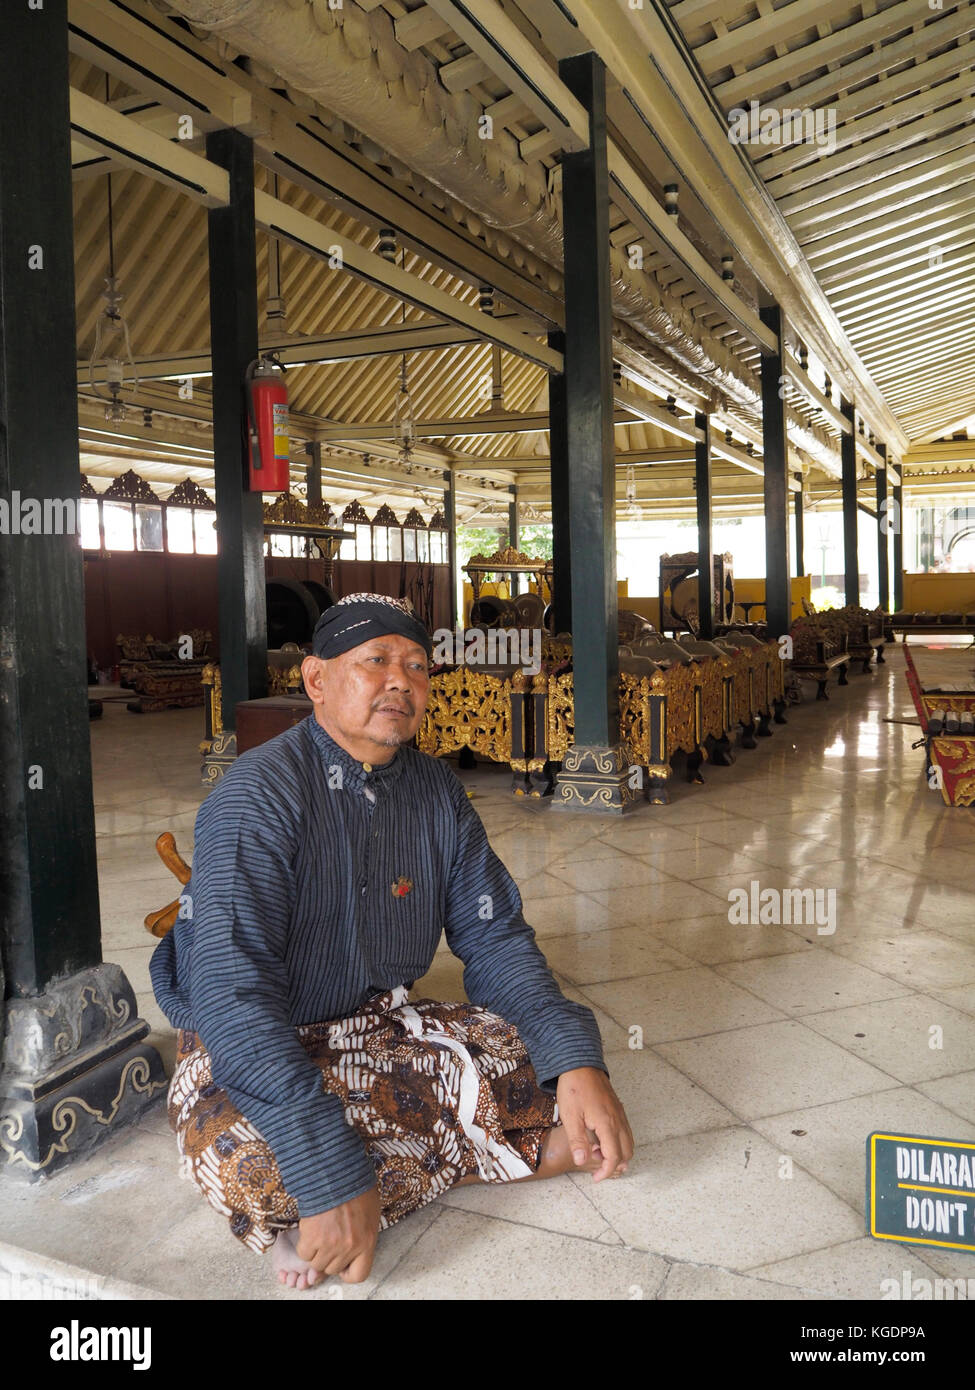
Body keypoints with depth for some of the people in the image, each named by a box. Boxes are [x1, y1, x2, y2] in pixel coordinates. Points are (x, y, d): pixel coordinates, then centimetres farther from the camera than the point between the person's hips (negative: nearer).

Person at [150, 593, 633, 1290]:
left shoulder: (438, 789, 1)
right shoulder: (258, 795, -20)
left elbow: (494, 938, 2)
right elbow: (232, 992, -28)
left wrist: (578, 1061, -16)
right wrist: (334, 1176, -37)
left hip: (386, 1025, 6)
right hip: (253, 1048, -5)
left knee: (548, 1075, -14)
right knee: (250, 1167, -37)